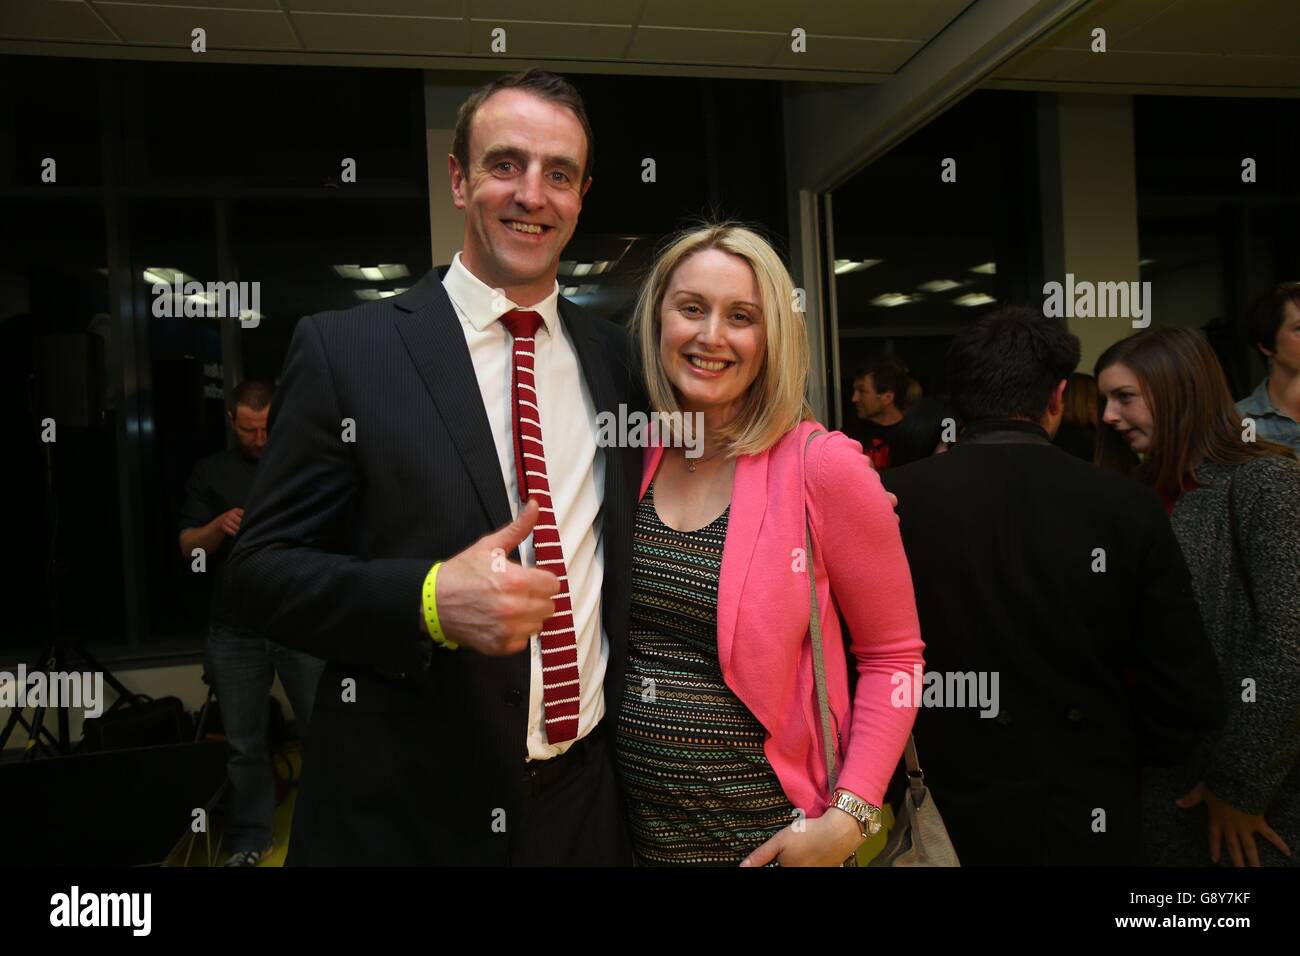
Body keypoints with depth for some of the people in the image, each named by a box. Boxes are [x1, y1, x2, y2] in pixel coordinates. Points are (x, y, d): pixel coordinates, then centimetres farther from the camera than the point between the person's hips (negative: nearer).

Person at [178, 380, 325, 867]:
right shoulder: (212, 472, 10)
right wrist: (219, 526, -11)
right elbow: (189, 546, 8)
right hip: (235, 631, 2)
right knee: (244, 744, 9)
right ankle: (250, 840, 23)